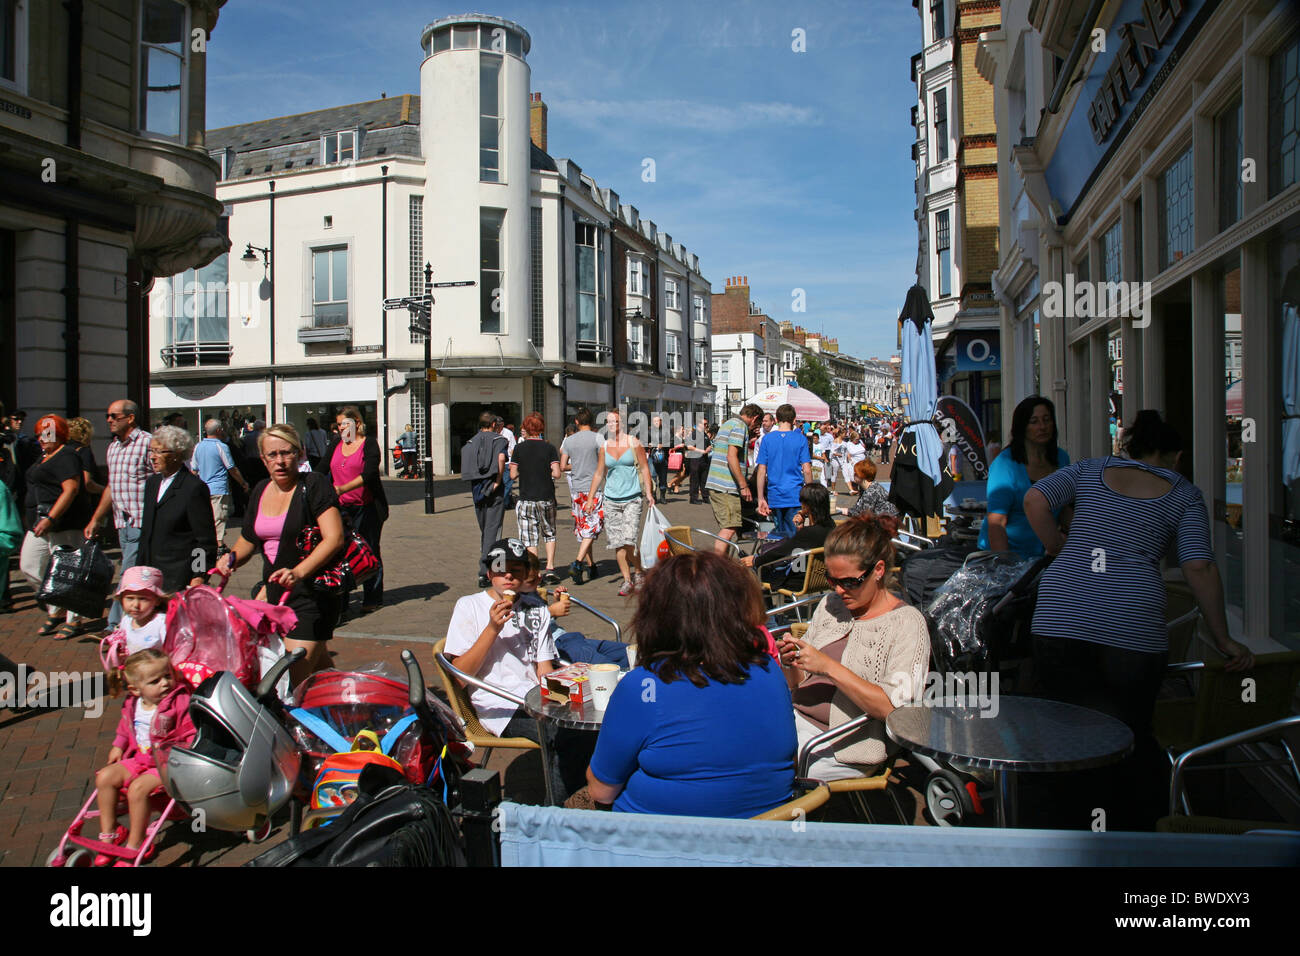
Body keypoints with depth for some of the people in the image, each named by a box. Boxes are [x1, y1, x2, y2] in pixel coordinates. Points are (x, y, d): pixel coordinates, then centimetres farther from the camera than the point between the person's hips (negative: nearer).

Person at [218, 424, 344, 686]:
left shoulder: (314, 484, -10)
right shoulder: (260, 491, 13)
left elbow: (334, 538, -19)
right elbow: (248, 539, 25)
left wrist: (299, 571, -30)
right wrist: (232, 557, 3)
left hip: (312, 594, -7)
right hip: (275, 591, 7)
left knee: (294, 680, -11)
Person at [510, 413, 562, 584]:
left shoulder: (519, 448, -2)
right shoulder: (549, 448, -2)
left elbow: (513, 475, -3)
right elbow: (556, 473, -9)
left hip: (526, 499, -1)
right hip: (547, 498, 1)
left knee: (529, 538, 4)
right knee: (549, 533, 18)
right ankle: (550, 569, 11)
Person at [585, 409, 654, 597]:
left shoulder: (633, 442, 1)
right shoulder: (604, 447, 10)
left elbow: (644, 468, 2)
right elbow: (599, 473, 16)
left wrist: (649, 492, -6)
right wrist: (591, 497, 13)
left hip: (632, 498, -4)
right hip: (611, 499, 4)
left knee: (629, 540, -13)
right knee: (617, 543, 1)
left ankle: (638, 574, 9)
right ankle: (627, 580, 11)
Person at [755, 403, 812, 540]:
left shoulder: (767, 439, 2)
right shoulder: (800, 439, -2)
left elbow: (761, 471, 0)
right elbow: (806, 470, -5)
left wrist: (761, 499, 4)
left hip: (774, 497, 2)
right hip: (795, 496, -2)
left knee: (781, 536, 12)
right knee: (794, 537, 2)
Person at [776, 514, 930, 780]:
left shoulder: (907, 623, -5)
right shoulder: (831, 603, 13)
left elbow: (894, 709, -16)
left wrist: (829, 667, -21)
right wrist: (791, 664, -6)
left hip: (840, 746, -6)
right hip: (793, 717, 6)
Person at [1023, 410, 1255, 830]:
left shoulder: (1090, 469, 19)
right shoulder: (1183, 493, 15)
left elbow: (1035, 499, 2)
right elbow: (1199, 567, 3)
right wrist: (1224, 641, 10)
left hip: (1060, 617, 1)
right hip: (1133, 623, 0)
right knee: (1132, 733, 13)